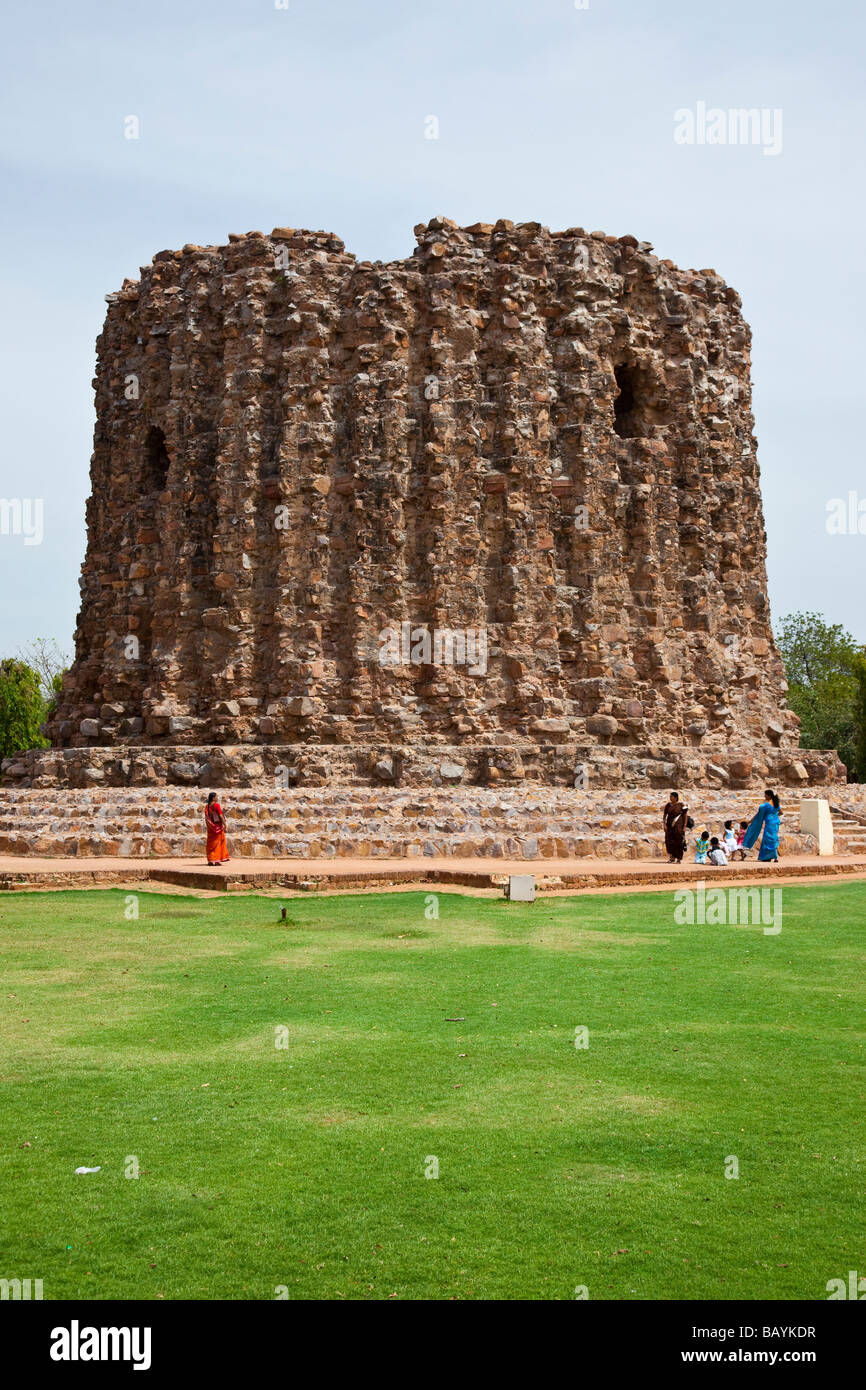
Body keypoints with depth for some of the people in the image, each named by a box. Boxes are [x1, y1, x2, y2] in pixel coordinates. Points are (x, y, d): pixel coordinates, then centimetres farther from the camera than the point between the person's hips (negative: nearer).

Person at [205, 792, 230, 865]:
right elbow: (221, 816, -16)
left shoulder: (207, 807, 3)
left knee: (211, 844, 10)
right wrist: (225, 825, -11)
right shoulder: (216, 805, -13)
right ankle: (216, 860, 2)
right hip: (218, 826, -5)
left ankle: (210, 861, 8)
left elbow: (206, 818, 6)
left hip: (210, 828, 5)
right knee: (218, 843, 3)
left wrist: (207, 827, 13)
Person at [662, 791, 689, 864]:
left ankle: (679, 859, 5)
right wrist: (664, 824, -5)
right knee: (669, 841, -2)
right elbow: (664, 815, 7)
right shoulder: (668, 805, 5)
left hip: (679, 825, -4)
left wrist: (684, 826, -13)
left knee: (678, 842, -3)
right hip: (670, 825, 4)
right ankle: (672, 858, 11)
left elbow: (685, 816, -7)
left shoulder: (681, 805, -7)